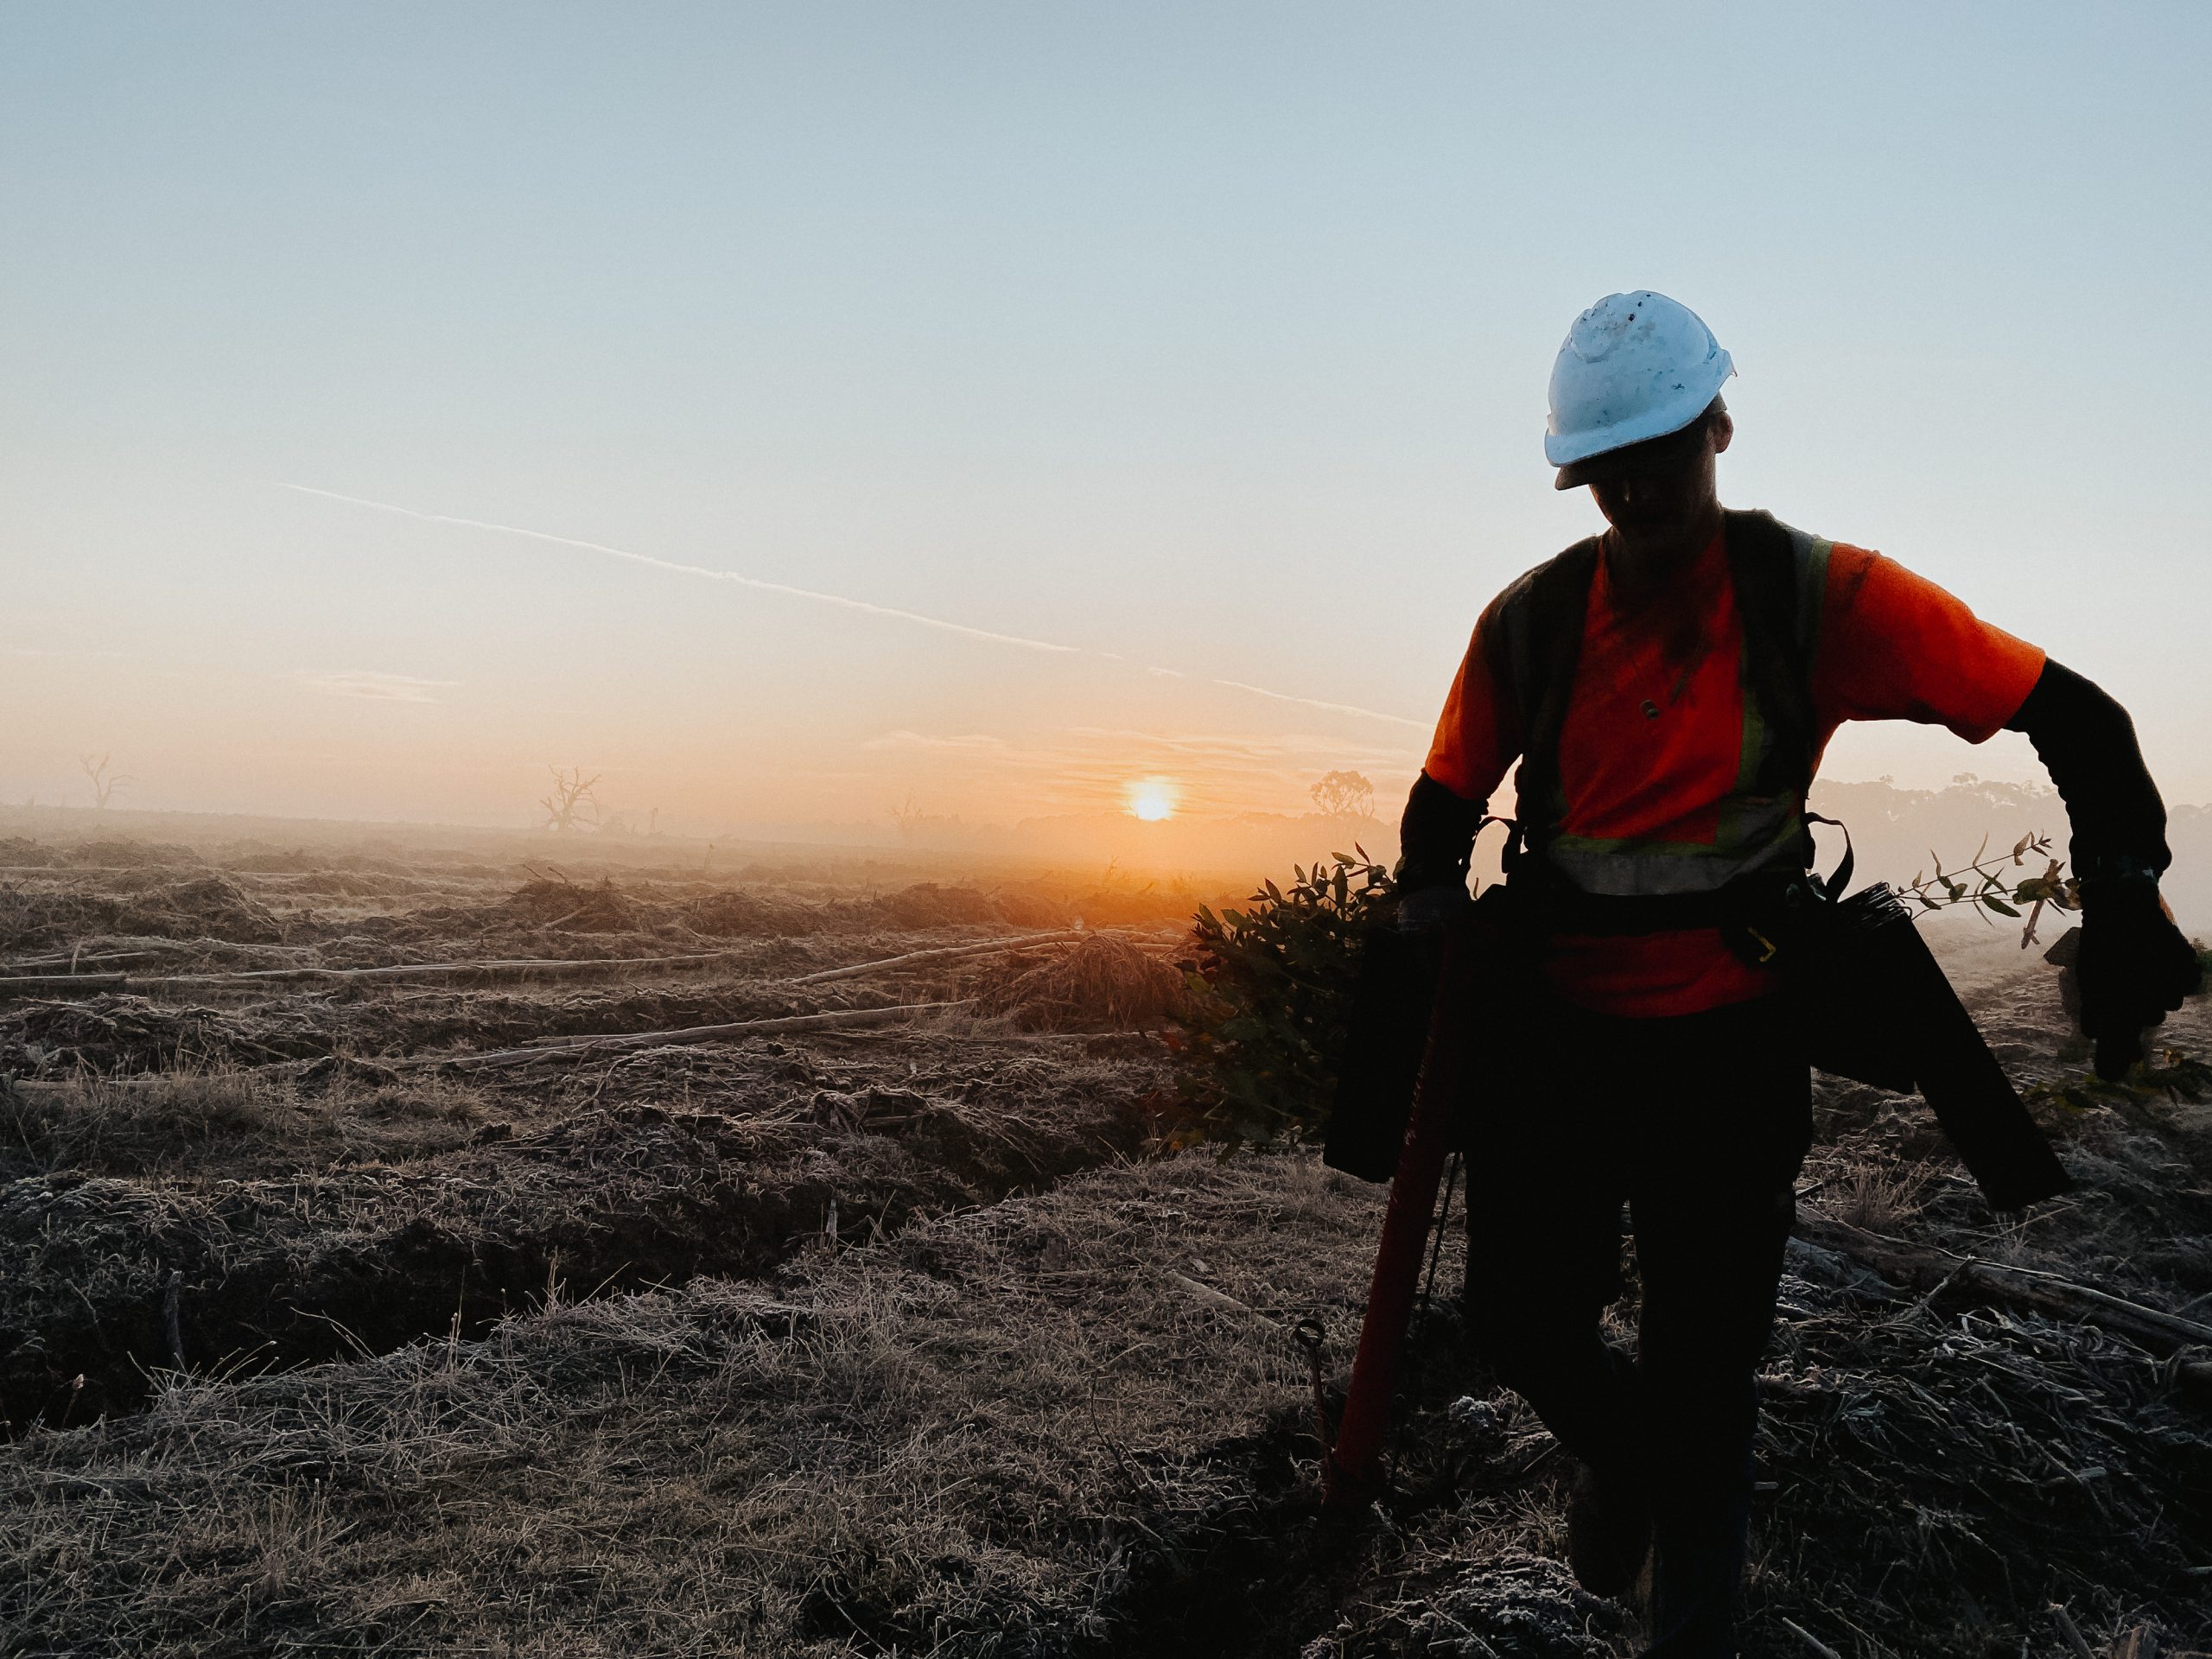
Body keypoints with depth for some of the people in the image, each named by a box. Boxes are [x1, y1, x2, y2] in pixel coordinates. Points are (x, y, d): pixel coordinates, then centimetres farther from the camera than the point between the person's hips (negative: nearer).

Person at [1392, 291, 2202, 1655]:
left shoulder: (1816, 596, -10)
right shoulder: (1532, 619, -3)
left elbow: (2069, 714, -8)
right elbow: (1444, 807, 7)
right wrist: (1430, 931, -10)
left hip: (1728, 1046, -2)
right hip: (1555, 1032, 3)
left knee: (1704, 1375, 5)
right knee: (1523, 1325, 8)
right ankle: (1624, 1450, 44)